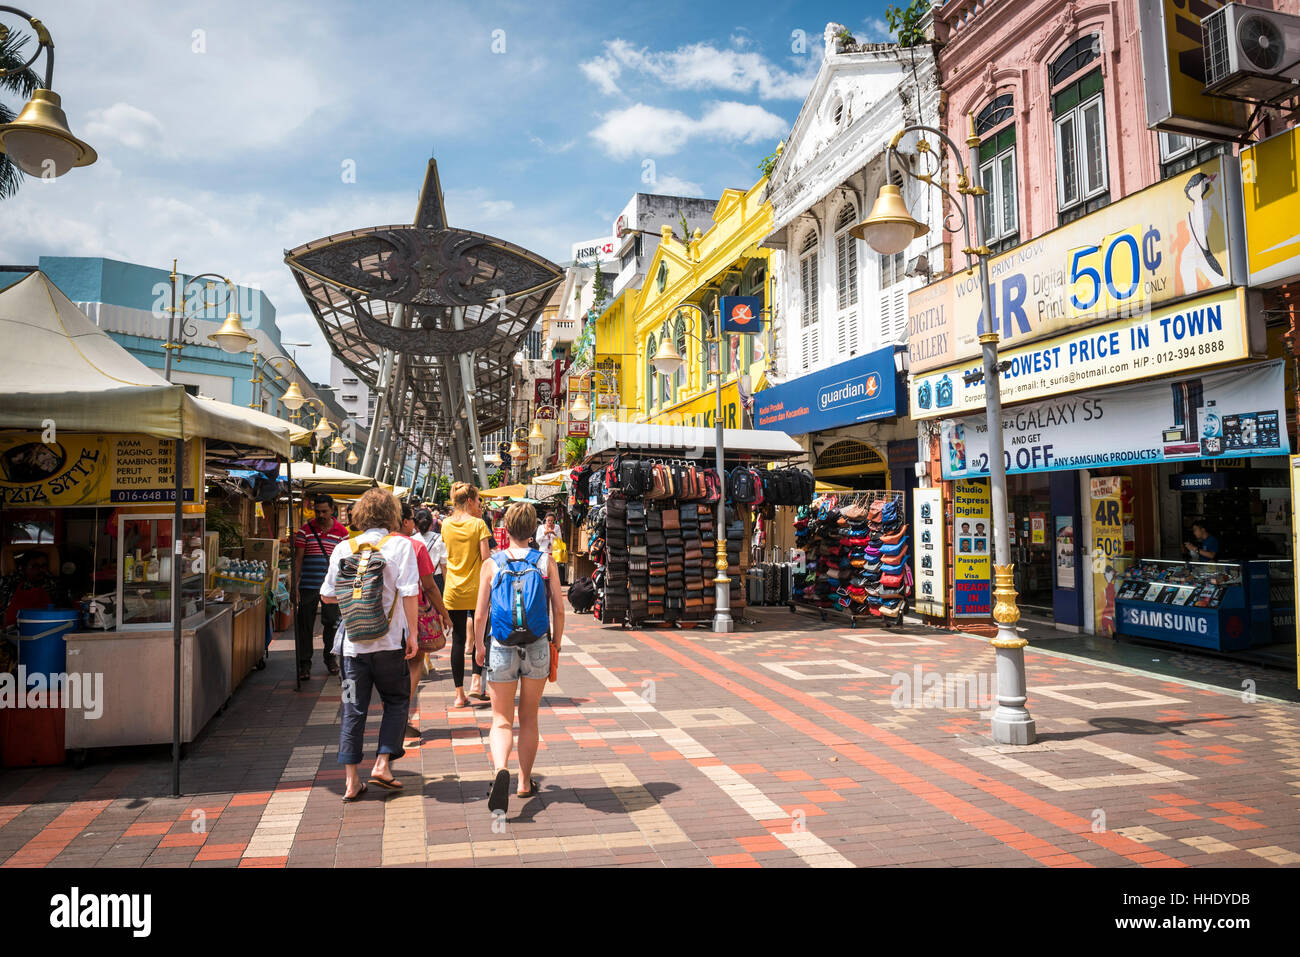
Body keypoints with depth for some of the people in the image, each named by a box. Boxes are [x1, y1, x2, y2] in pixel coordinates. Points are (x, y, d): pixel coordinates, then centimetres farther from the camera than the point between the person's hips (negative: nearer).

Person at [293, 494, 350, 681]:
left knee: (332, 623, 6)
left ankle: (330, 657, 26)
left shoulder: (342, 532, 4)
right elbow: (298, 559, 2)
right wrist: (295, 585, -3)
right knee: (305, 625, 4)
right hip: (308, 586, 0)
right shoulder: (305, 531, 2)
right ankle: (304, 663, 14)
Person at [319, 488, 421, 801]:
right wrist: (412, 634, -5)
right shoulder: (400, 545, -6)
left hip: (353, 641, 3)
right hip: (389, 640, -3)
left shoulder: (343, 548, 4)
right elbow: (409, 594, -11)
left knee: (353, 708, 9)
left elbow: (327, 595, 7)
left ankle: (351, 781, 12)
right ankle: (382, 764, 7)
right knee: (396, 701, 15)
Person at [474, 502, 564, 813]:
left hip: (502, 648, -1)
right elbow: (559, 609, -4)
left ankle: (501, 769, -19)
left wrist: (479, 646, 11)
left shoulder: (492, 564, -3)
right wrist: (555, 644, 9)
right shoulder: (546, 562, -2)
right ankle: (525, 783, 26)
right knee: (529, 717, 17)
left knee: (502, 720, 7)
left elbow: (480, 615, -4)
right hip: (537, 648, 1)